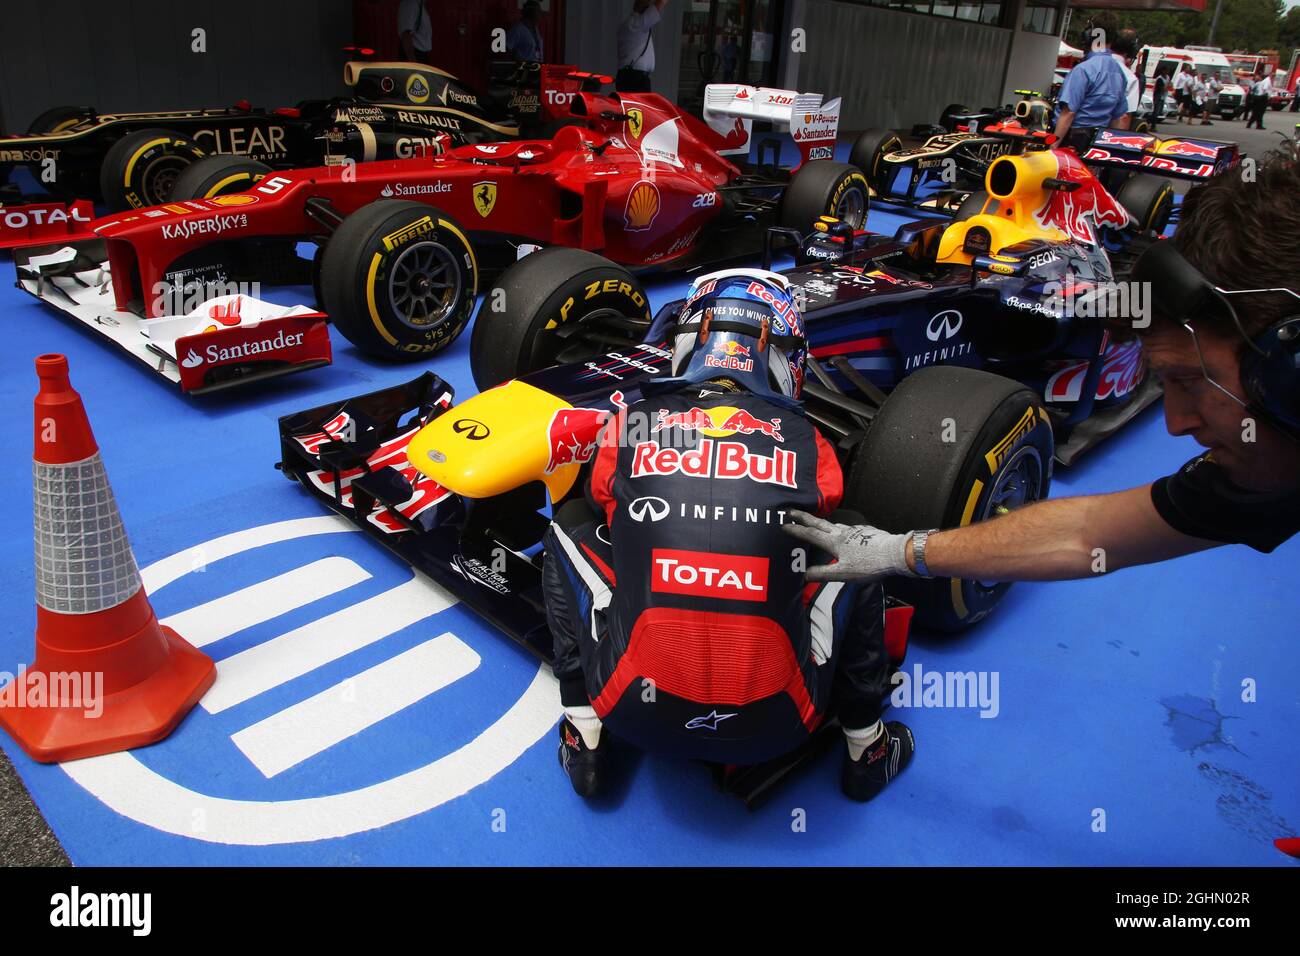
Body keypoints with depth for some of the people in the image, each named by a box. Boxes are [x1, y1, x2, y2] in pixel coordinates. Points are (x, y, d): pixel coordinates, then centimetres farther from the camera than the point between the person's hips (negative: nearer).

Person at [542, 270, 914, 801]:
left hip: (638, 716, 0)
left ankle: (585, 735, 18)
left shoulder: (629, 424, 2)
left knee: (571, 525, 20)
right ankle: (865, 744, 27)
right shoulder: (807, 442, 2)